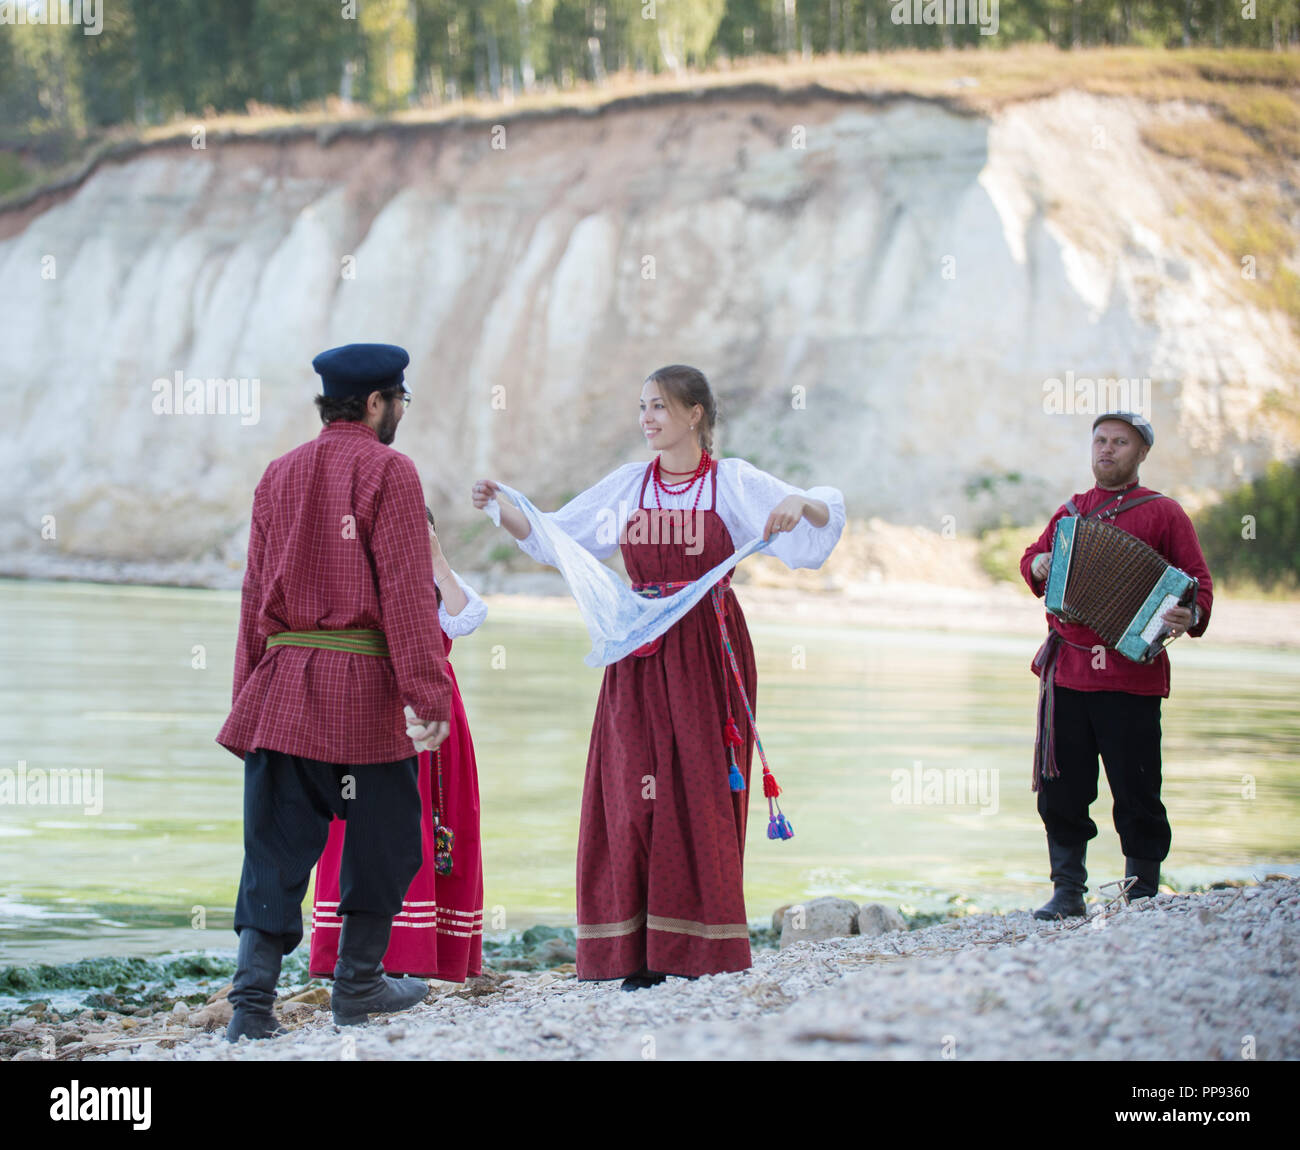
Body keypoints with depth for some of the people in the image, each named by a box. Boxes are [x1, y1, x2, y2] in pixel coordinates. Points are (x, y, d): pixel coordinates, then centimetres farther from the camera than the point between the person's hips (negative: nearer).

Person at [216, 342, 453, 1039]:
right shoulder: (388, 471, -5)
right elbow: (406, 590, -12)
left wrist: (248, 692, 19)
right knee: (384, 833, 12)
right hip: (363, 689, -5)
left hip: (280, 685, 5)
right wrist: (428, 694, -13)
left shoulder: (279, 475, 14)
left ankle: (253, 1002, -6)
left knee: (276, 846, 4)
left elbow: (254, 593, 15)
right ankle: (357, 985, 19)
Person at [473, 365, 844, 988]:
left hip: (708, 650, -3)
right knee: (634, 790, -3)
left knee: (700, 790, -4)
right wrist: (500, 509, 1)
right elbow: (551, 536, 16)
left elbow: (826, 514, -3)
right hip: (639, 654, 3)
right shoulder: (627, 486, 10)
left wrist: (800, 503, -24)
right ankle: (640, 952, 0)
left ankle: (694, 946, 3)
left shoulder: (733, 482, 0)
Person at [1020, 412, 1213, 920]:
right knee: (1061, 789, 4)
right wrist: (1038, 565, 7)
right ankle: (1068, 892, 12)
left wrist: (1190, 615, -24)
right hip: (1067, 669, 4)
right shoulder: (1070, 512, 17)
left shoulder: (1162, 513, 2)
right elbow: (1034, 555, 31)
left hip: (1131, 674, -4)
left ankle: (1143, 891, 11)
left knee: (1137, 792, -1)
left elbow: (1197, 581, -3)